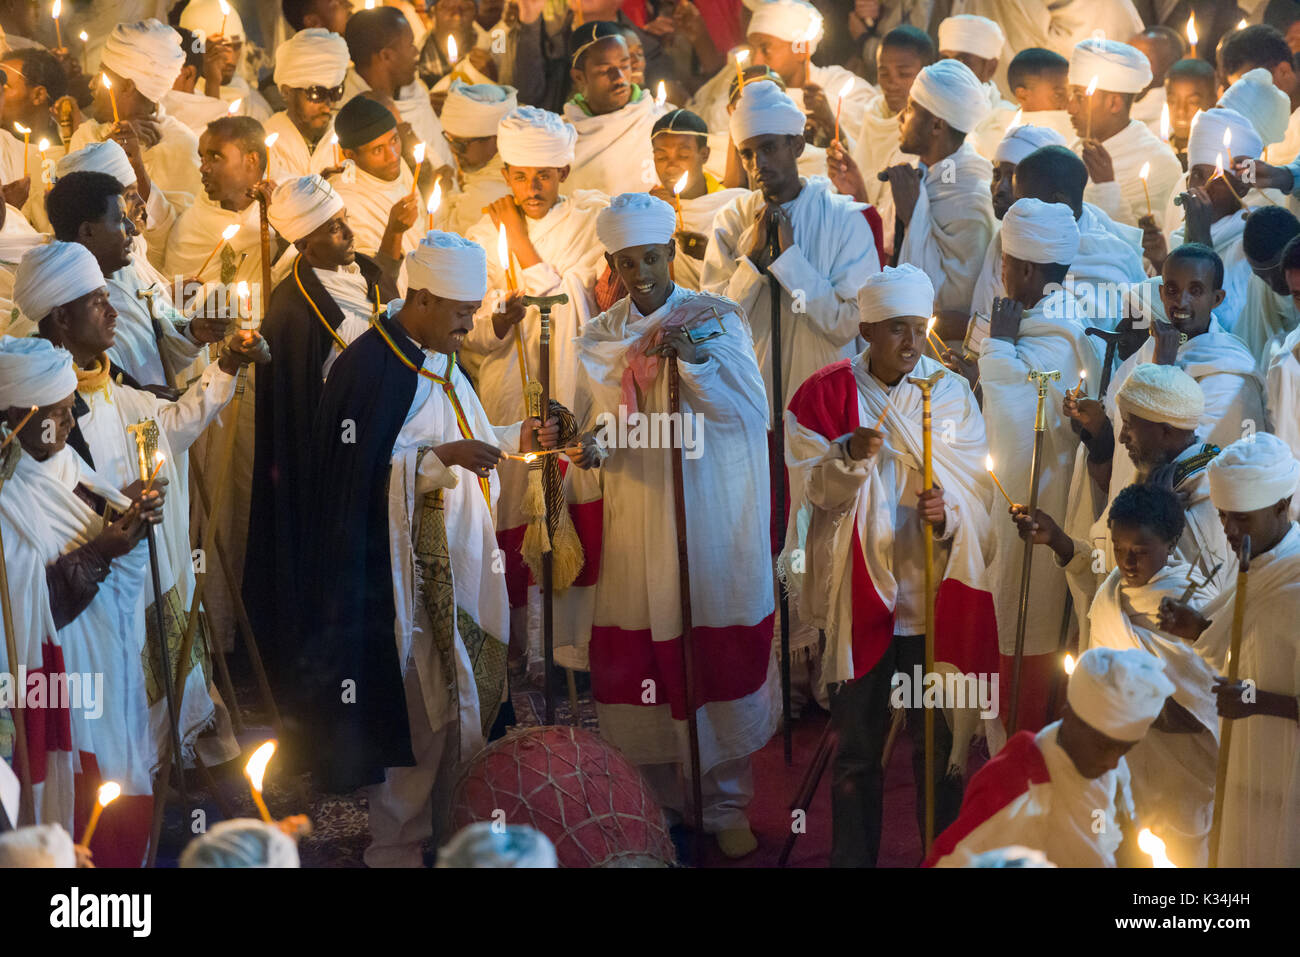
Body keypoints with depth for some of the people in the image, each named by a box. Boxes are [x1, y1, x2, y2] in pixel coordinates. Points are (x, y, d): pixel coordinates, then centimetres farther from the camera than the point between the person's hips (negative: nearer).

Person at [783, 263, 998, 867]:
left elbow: (979, 491, -1)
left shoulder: (952, 394, 1)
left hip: (934, 591, 1)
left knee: (938, 742, 6)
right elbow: (814, 490, -6)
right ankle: (852, 858, 19)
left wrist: (948, 517, -22)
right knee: (858, 745, 7)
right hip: (859, 592, -1)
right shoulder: (826, 394, -2)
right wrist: (851, 455, -25)